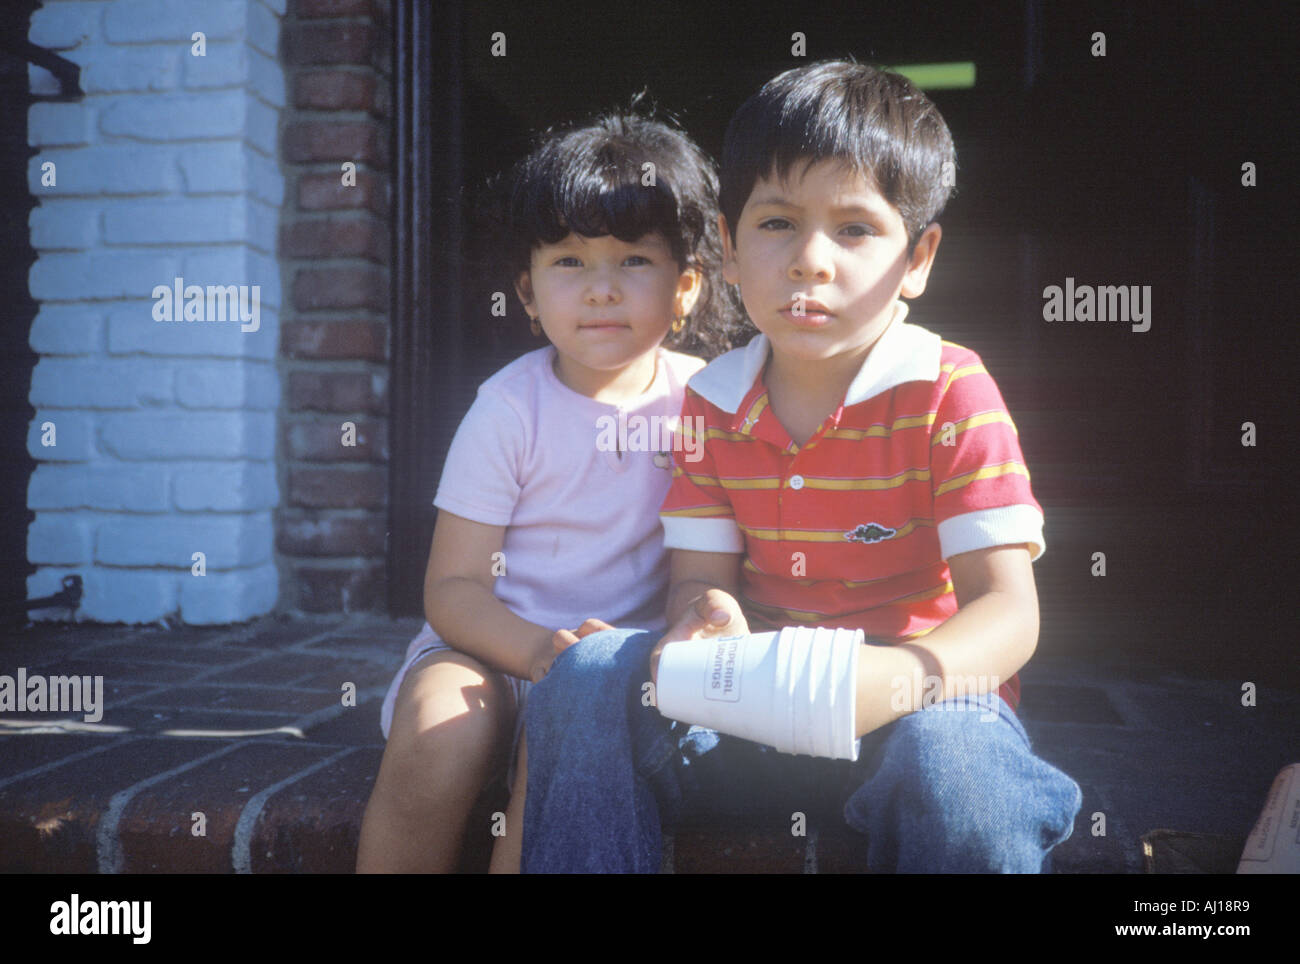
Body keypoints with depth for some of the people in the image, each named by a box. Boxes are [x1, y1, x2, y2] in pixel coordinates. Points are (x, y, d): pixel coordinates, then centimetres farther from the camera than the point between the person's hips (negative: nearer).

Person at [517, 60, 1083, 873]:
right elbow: (702, 579, 3)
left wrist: (894, 679, -37)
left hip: (924, 705, -3)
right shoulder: (711, 405, 4)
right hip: (759, 707, 4)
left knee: (950, 757, -37)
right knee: (589, 678, -17)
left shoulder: (949, 394, -11)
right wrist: (708, 625, -24)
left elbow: (1008, 611, -16)